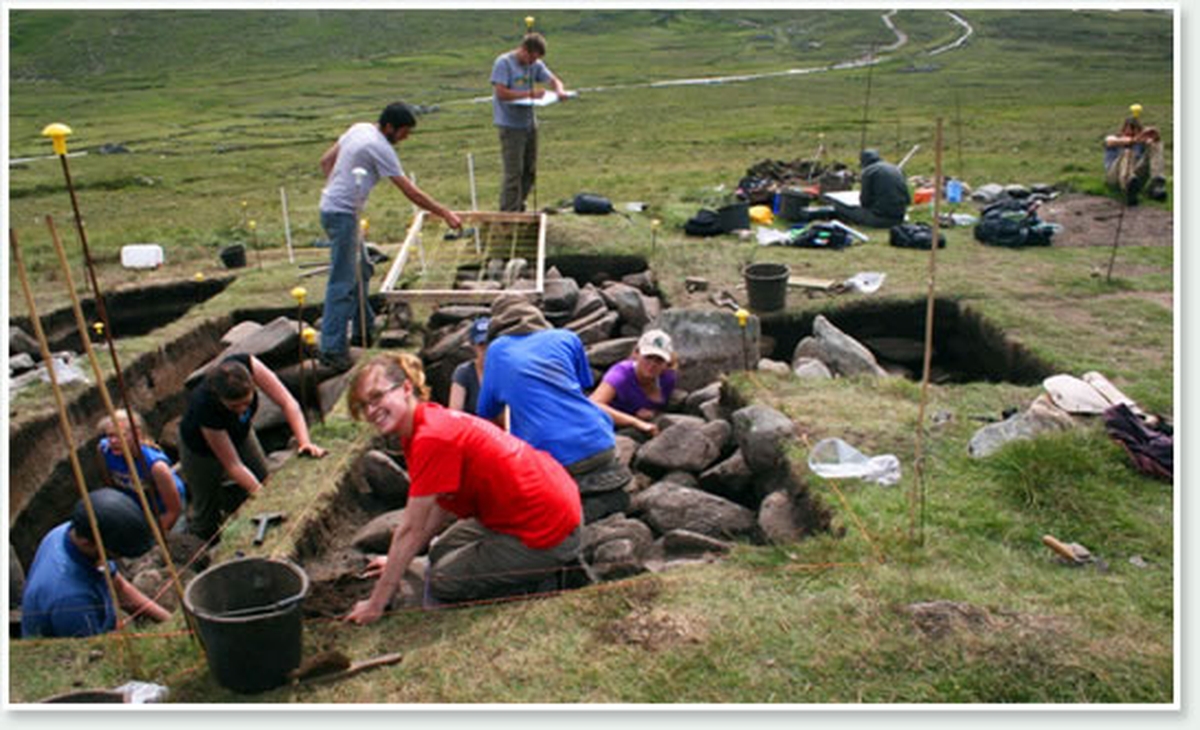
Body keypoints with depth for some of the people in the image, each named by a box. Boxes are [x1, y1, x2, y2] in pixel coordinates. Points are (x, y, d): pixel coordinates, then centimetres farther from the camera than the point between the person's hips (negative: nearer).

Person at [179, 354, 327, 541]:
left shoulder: (248, 365, -39)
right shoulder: (205, 408, -43)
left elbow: (288, 403, -34)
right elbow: (233, 465, -32)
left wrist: (304, 442, -44)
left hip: (241, 434, 4)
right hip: (202, 451, -4)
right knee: (207, 518, 8)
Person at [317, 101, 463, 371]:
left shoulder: (359, 129, 10)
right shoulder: (380, 148, -18)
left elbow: (326, 161, 18)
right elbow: (411, 192, -16)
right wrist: (445, 213, -10)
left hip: (332, 206, 10)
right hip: (342, 214, -10)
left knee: (361, 271, 20)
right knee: (343, 283, -10)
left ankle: (364, 329, 31)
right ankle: (332, 349, -9)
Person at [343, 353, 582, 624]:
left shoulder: (431, 439, -23)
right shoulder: (432, 420, 6)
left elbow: (410, 530, -17)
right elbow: (440, 504, 14)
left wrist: (375, 605, -8)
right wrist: (396, 562, 18)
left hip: (546, 531, -10)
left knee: (442, 583, 0)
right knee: (442, 553, 19)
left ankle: (552, 581, 1)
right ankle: (549, 565, 15)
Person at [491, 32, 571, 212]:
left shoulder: (536, 64, 9)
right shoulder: (503, 63, -12)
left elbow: (553, 80, 11)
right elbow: (501, 93, -20)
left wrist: (559, 90, -14)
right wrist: (530, 94, -22)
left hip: (529, 123, 7)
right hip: (510, 125, -7)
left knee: (530, 172, 13)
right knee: (513, 172, -8)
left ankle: (517, 207, 28)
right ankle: (509, 213, 0)